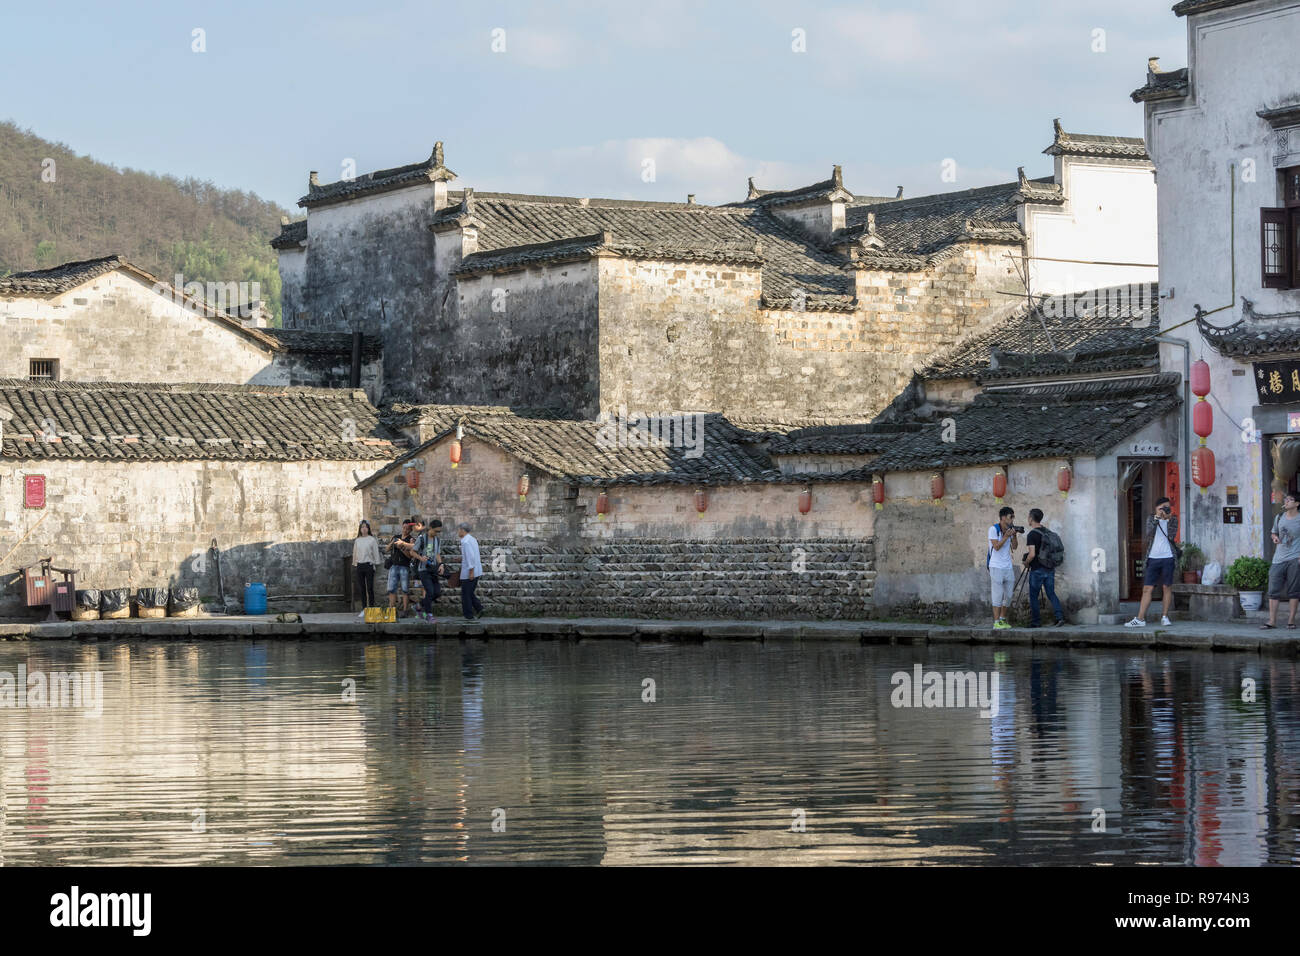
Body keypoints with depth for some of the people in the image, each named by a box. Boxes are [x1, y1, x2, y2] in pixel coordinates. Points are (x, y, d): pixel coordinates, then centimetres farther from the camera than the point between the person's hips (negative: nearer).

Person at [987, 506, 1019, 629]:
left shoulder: (1010, 529, 9)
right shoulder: (993, 529, -8)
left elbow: (1015, 547, 5)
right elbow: (996, 546, -15)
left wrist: (1014, 535, -9)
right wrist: (1006, 536, -18)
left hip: (1008, 567, 6)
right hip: (996, 567, -6)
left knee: (1008, 595, 8)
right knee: (998, 595, -7)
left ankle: (1003, 619, 20)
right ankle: (996, 622, -4)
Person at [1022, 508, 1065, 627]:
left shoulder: (1032, 535, -14)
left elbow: (1032, 554, -20)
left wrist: (1026, 563, -2)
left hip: (1037, 569, -6)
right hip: (1050, 568, 6)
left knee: (1033, 596, 5)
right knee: (1051, 593, 8)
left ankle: (1036, 622, 7)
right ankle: (1060, 616, -9)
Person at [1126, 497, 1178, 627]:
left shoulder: (1173, 519, 6)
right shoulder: (1151, 518, 9)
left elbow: (1171, 536, -8)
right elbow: (1149, 532, -8)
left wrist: (1168, 519, -12)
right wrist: (1157, 518, -15)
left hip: (1168, 558, -1)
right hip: (1153, 558, 1)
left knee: (1166, 587, 3)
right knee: (1147, 589, -2)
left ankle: (1164, 616, 13)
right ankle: (1140, 619, -3)